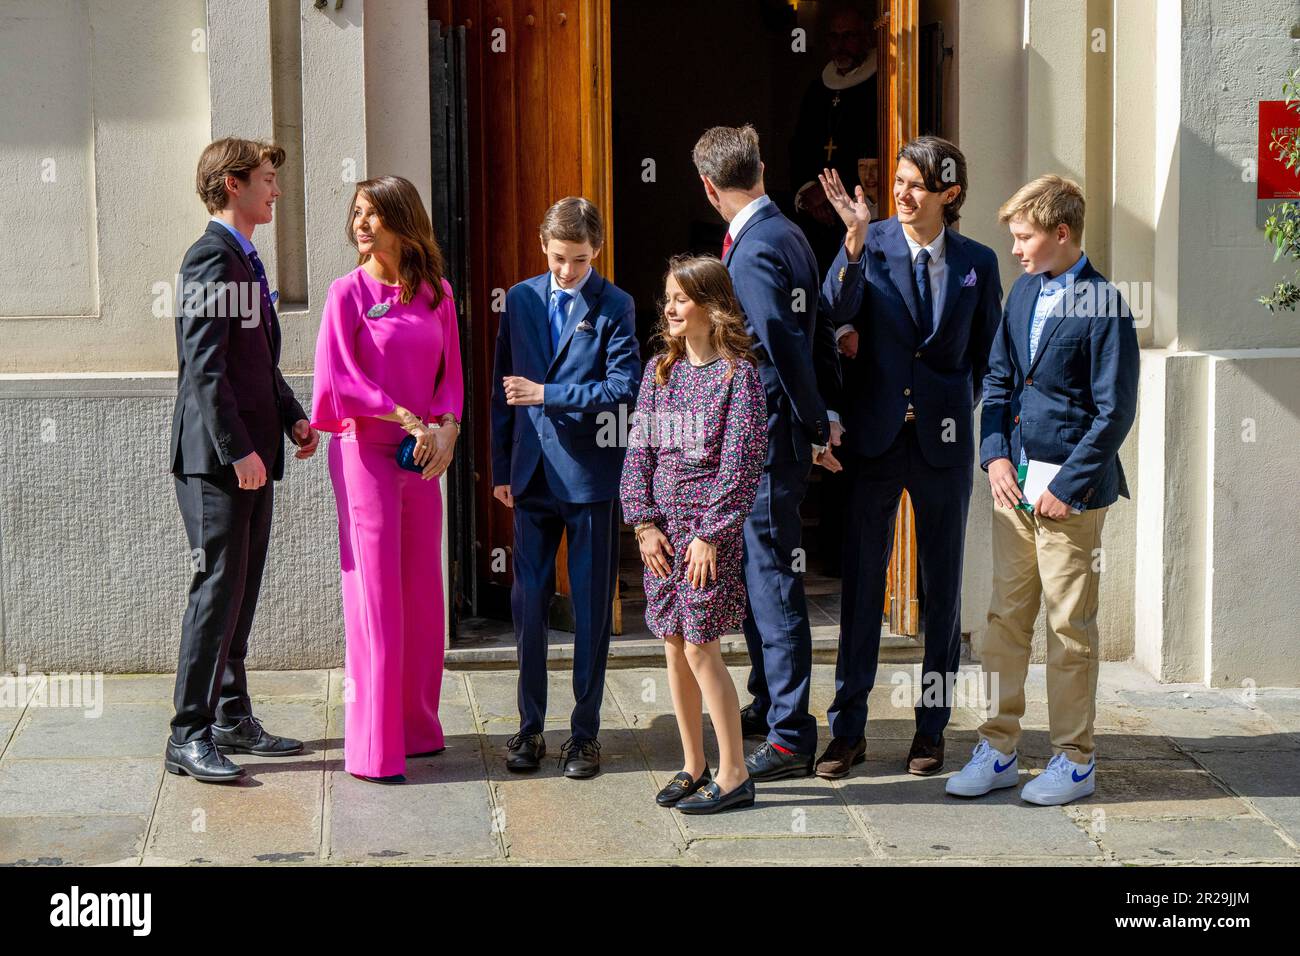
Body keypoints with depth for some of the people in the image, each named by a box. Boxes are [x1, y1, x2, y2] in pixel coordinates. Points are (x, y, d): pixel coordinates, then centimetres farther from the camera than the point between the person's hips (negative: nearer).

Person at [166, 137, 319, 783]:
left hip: (251, 452, 10)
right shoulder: (212, 258, -13)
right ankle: (190, 736, -2)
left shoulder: (245, 259, 18)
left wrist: (291, 418, 11)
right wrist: (238, 450, -22)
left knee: (240, 590, 14)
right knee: (217, 589, -8)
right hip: (216, 459, -10)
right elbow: (204, 367, -20)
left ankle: (233, 719, 22)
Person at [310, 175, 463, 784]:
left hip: (421, 458, 5)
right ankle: (373, 748, 0)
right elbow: (336, 378, -10)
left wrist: (446, 427, -6)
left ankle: (417, 727, 21)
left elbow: (450, 372, 11)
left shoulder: (435, 293, 8)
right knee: (375, 595, -5)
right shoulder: (350, 292, -4)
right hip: (365, 453, -5)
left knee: (422, 597, 8)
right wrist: (405, 418, -13)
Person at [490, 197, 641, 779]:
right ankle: (530, 727, 16)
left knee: (591, 608, 4)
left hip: (590, 474, -3)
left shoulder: (614, 306, -4)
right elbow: (502, 388, 12)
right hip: (532, 472, 3)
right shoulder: (519, 300, 9)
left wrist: (546, 394, -17)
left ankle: (585, 732, 13)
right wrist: (501, 467, 9)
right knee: (527, 603, 5)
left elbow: (623, 389, -13)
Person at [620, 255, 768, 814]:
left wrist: (711, 534, -15)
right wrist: (644, 522, -1)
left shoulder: (738, 373, -8)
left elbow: (742, 462, -11)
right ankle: (694, 768, 21)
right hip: (663, 528, 6)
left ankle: (733, 776, 3)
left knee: (700, 649, -7)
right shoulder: (660, 369, 10)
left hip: (709, 528, -6)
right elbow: (638, 449, 8)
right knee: (674, 648, 10)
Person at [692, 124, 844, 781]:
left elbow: (789, 349, -21)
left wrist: (816, 430, -12)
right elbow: (818, 333, 14)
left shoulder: (754, 252, -19)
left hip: (765, 439, -10)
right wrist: (827, 414, 13)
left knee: (773, 580, -5)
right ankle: (767, 706, 34)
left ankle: (791, 738, 0)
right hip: (760, 438, 10)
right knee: (757, 575, 20)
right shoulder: (786, 234, 11)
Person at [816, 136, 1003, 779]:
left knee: (941, 586, 9)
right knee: (860, 580, 3)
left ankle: (932, 727, 20)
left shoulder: (977, 262, 3)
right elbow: (834, 316, -16)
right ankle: (848, 727, 13)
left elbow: (988, 356, 11)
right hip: (874, 435, -1)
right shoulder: (869, 244, -1)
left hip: (943, 441, 1)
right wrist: (854, 244, -25)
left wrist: (959, 411, 0)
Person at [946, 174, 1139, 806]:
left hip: (1072, 488, -6)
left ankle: (1074, 760, 13)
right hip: (1015, 481, 6)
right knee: (1006, 616, 8)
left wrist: (1068, 486, -14)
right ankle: (998, 750, 16)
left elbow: (1115, 410, -12)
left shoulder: (1103, 305, -11)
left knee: (1070, 625, 3)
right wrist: (995, 453, 2)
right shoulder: (1024, 292, 10)